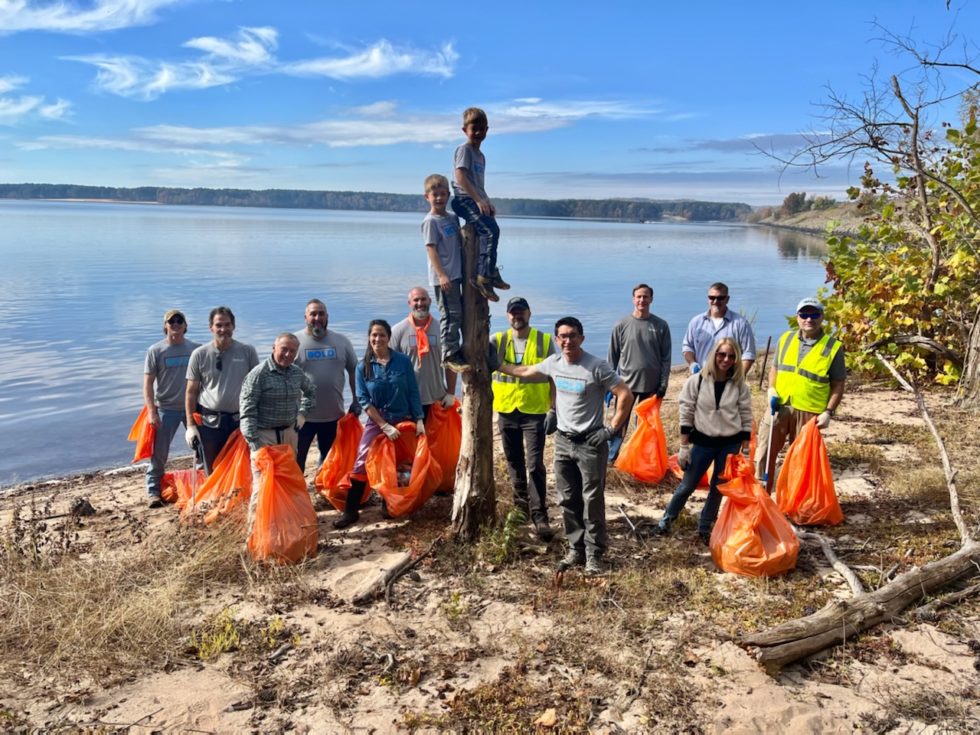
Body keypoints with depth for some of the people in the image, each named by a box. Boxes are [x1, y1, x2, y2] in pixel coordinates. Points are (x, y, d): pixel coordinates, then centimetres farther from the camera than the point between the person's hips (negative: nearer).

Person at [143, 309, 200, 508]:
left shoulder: (195, 349, 2)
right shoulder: (155, 351, -3)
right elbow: (148, 383, -5)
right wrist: (151, 411, -13)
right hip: (166, 409, -2)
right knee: (159, 451, 0)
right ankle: (153, 490, 10)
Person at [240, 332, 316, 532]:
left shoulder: (297, 372, 4)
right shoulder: (258, 373, -15)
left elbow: (311, 391, 26)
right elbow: (247, 411, -17)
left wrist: (303, 413, 13)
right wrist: (255, 443, -23)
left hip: (289, 433, 6)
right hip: (265, 435, -6)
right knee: (262, 485, -10)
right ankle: (254, 532, -1)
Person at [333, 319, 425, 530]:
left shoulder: (403, 361, -6)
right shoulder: (363, 367, -6)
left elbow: (413, 393, -2)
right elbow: (364, 401, -7)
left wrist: (419, 420, -8)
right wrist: (385, 426, -13)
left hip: (403, 421, 1)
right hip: (377, 423, -1)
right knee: (362, 463, -10)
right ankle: (350, 511, -5)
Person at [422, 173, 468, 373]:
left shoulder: (453, 218, 15)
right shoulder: (430, 221, -8)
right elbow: (431, 249, -14)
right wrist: (442, 275, -21)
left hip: (456, 274, 8)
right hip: (443, 278, -8)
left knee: (458, 313, 12)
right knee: (451, 315, -7)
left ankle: (459, 352, 22)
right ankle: (450, 355, 0)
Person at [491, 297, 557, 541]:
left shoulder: (544, 341, -2)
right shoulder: (497, 341, 3)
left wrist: (553, 410, -7)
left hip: (535, 411, -3)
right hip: (506, 411, 3)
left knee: (535, 464, -8)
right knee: (514, 462, 16)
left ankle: (539, 515, -4)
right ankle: (521, 500, 35)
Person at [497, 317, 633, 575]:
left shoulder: (597, 367, -16)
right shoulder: (553, 363, 3)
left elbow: (625, 396, -14)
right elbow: (525, 371, 21)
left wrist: (612, 429, -14)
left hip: (590, 443, -6)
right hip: (563, 441, 6)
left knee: (592, 501, -1)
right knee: (568, 500, 11)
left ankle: (594, 554, 11)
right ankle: (576, 549, 23)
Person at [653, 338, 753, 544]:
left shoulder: (740, 385, -3)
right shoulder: (697, 381, -8)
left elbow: (746, 417, 1)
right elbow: (686, 414, -5)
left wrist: (745, 449, -1)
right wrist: (684, 446, -6)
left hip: (731, 444, 1)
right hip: (703, 442, -1)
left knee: (718, 488, 12)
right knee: (687, 485, 5)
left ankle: (705, 528, 28)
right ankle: (667, 520, 22)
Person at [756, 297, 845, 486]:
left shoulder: (834, 347, -4)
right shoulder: (786, 339, 6)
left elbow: (838, 385, -2)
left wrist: (828, 412, -10)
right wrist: (772, 390, -2)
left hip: (809, 412, -3)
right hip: (779, 406, 3)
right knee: (765, 450, 3)